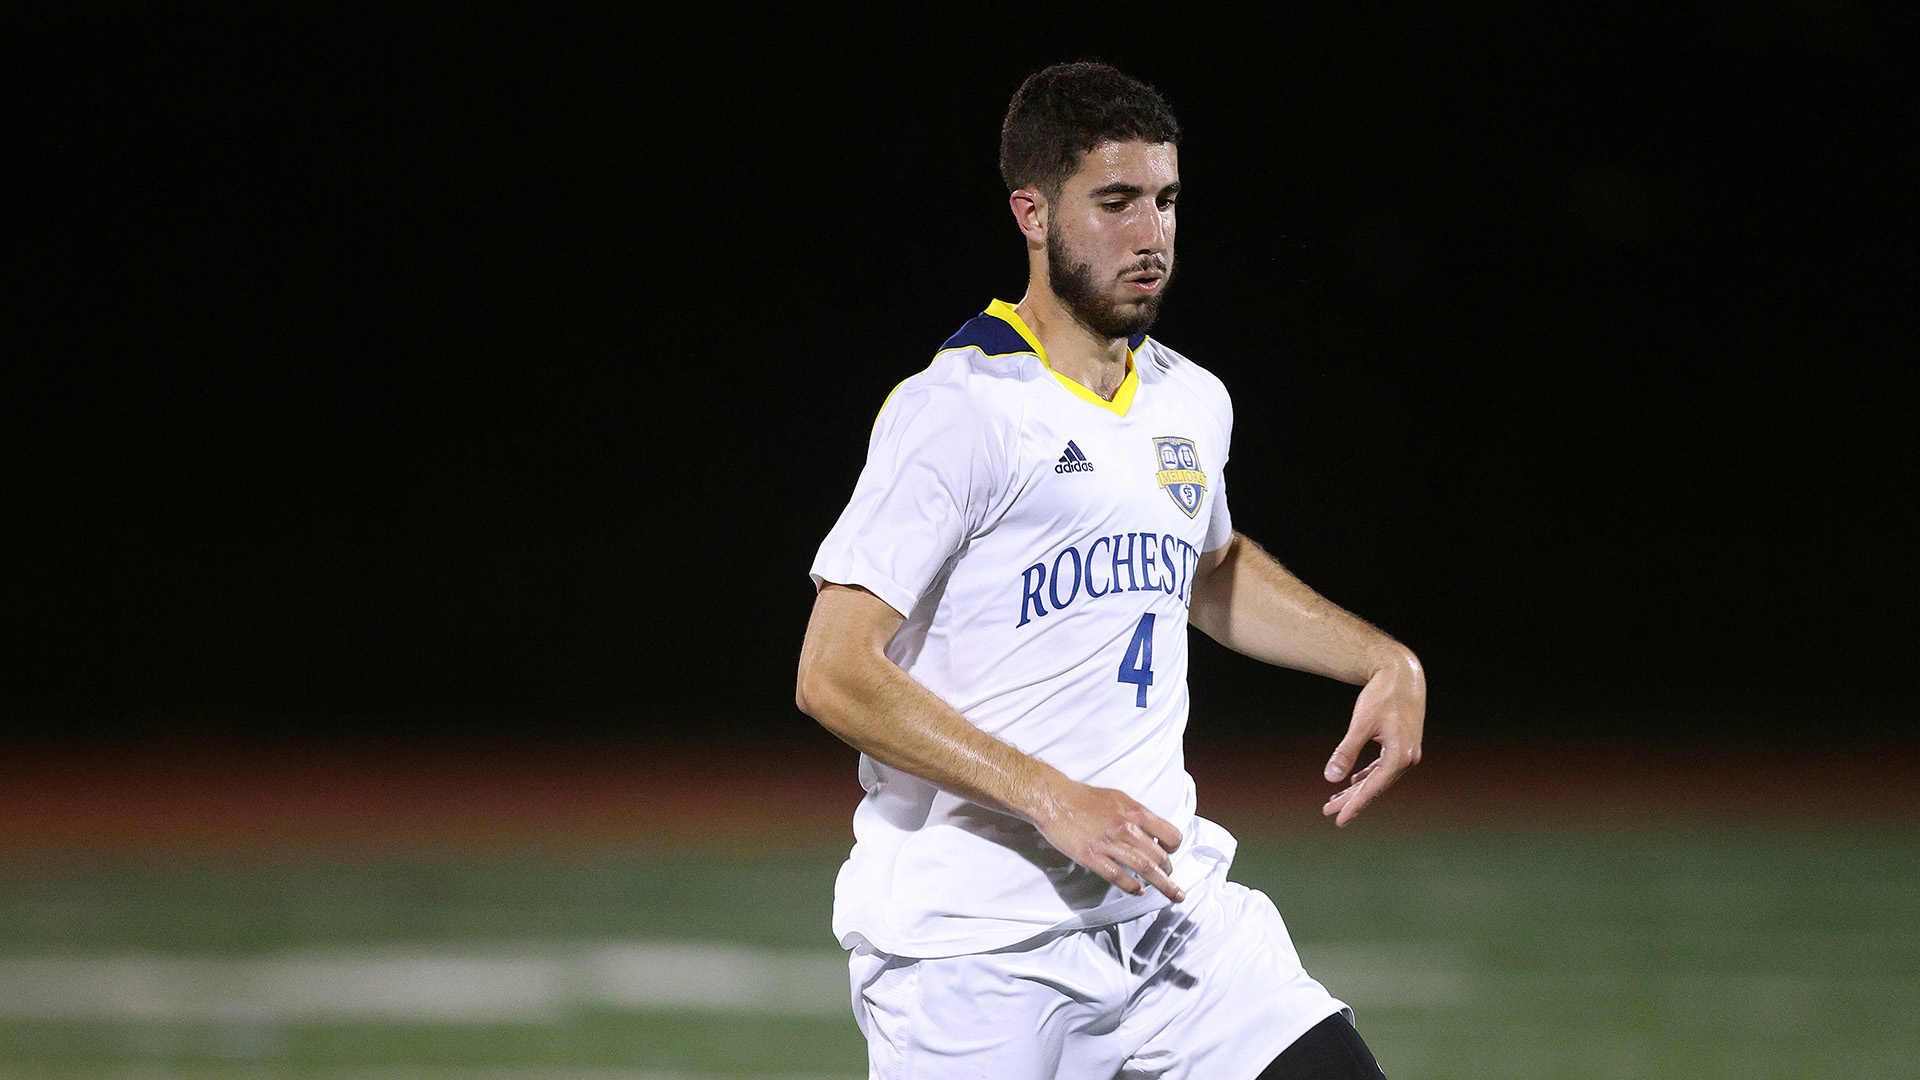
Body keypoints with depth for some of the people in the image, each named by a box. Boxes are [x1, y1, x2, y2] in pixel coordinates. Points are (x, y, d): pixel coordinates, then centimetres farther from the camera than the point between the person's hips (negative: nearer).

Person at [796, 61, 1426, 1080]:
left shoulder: (1192, 404, 12)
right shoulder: (956, 411, -11)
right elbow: (835, 674, -17)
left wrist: (1386, 662, 20)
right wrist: (1052, 799, -23)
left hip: (1172, 903, 6)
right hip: (976, 947, -6)